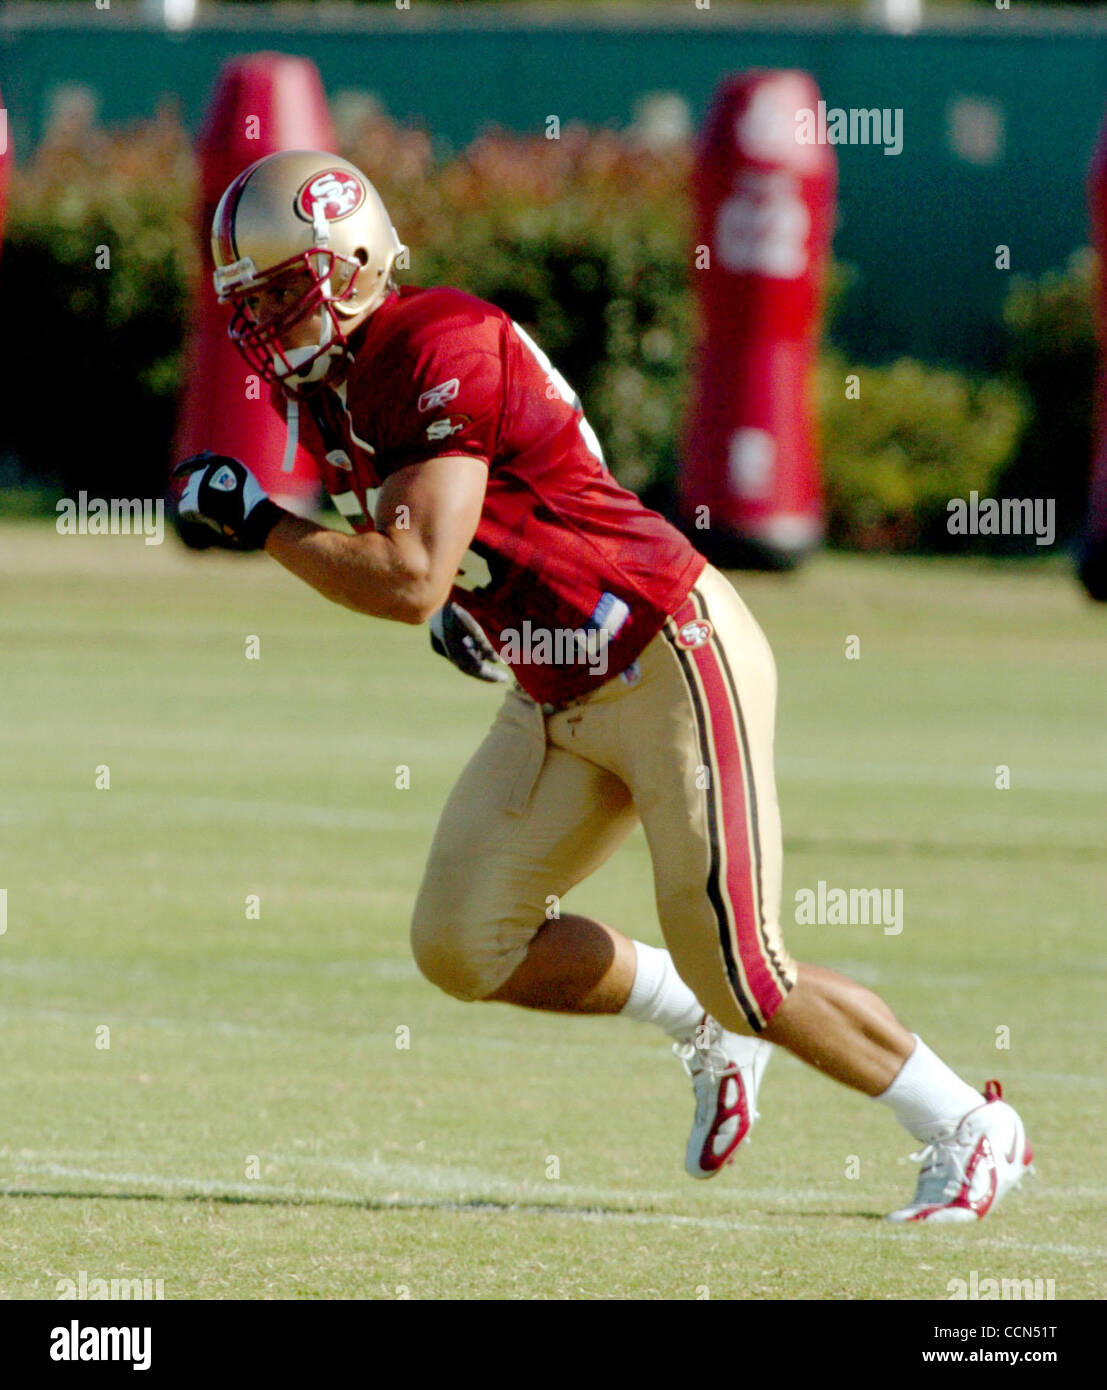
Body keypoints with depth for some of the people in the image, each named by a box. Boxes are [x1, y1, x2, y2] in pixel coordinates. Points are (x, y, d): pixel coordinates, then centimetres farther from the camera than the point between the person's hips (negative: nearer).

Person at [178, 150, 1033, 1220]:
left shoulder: (441, 351, -23)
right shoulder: (322, 385, 6)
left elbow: (410, 581, -28)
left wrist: (257, 524, -20)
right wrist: (463, 606, 6)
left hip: (672, 662, -9)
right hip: (558, 700, 9)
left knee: (740, 973, -8)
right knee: (461, 948, 1)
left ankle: (971, 1131, 10)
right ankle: (708, 1036, 21)